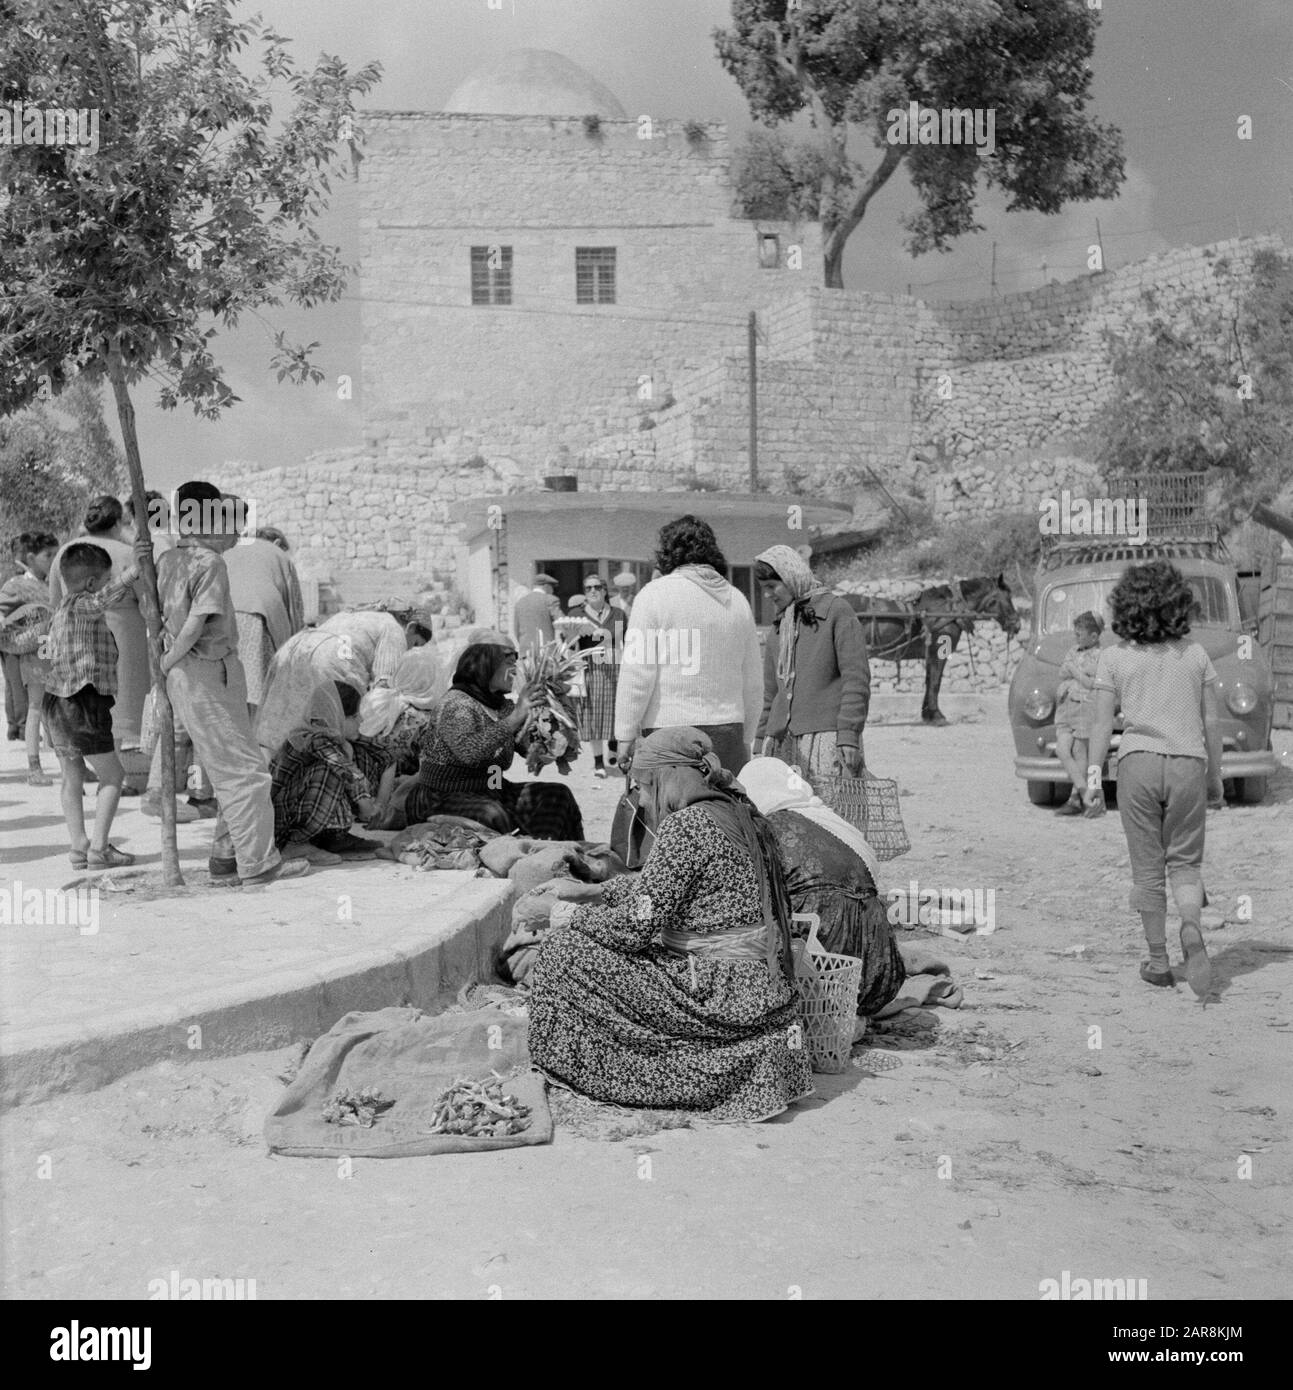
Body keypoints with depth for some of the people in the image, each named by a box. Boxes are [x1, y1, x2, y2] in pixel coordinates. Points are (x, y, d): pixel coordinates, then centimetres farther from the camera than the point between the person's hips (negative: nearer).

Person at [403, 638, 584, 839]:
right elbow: (468, 751, -31)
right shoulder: (456, 704, -13)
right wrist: (515, 718, -29)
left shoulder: (502, 707, 11)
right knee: (493, 816, -37)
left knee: (557, 795, -4)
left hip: (490, 794, 8)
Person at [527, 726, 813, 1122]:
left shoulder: (685, 826, -15)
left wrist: (575, 917, 2)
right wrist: (592, 892, 27)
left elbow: (636, 925, -15)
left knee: (568, 949, -4)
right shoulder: (743, 815, 11)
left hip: (722, 997, -9)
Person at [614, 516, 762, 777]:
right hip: (728, 733, 5)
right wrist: (745, 739, 26)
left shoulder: (655, 594, -2)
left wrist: (626, 735, -2)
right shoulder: (737, 600, 14)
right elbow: (753, 684, 18)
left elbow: (637, 674, -7)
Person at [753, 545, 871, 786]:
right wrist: (761, 740, 17)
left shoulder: (836, 610, 2)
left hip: (826, 735, -6)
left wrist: (849, 737, -13)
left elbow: (856, 678, -6)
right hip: (782, 739, 6)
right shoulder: (778, 630, 21)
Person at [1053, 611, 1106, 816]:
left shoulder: (1101, 656, -6)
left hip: (1087, 707, -6)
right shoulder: (1072, 651, 14)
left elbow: (1096, 685, -13)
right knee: (1062, 751, -5)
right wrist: (1061, 686, 1)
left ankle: (1075, 800, 6)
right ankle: (1085, 794, -1)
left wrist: (1075, 672, -10)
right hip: (1066, 707, 6)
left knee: (1079, 754, -1)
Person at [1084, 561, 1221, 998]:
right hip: (1188, 764, 1)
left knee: (1147, 869, 9)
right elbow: (1211, 724, 7)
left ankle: (1158, 961, 13)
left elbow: (1102, 722, -3)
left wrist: (1092, 778, 2)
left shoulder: (1114, 657, 0)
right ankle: (1191, 926, -20)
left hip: (1138, 764, -1)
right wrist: (1215, 779, 15)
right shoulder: (1195, 654, 5)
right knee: (1185, 863, 10)